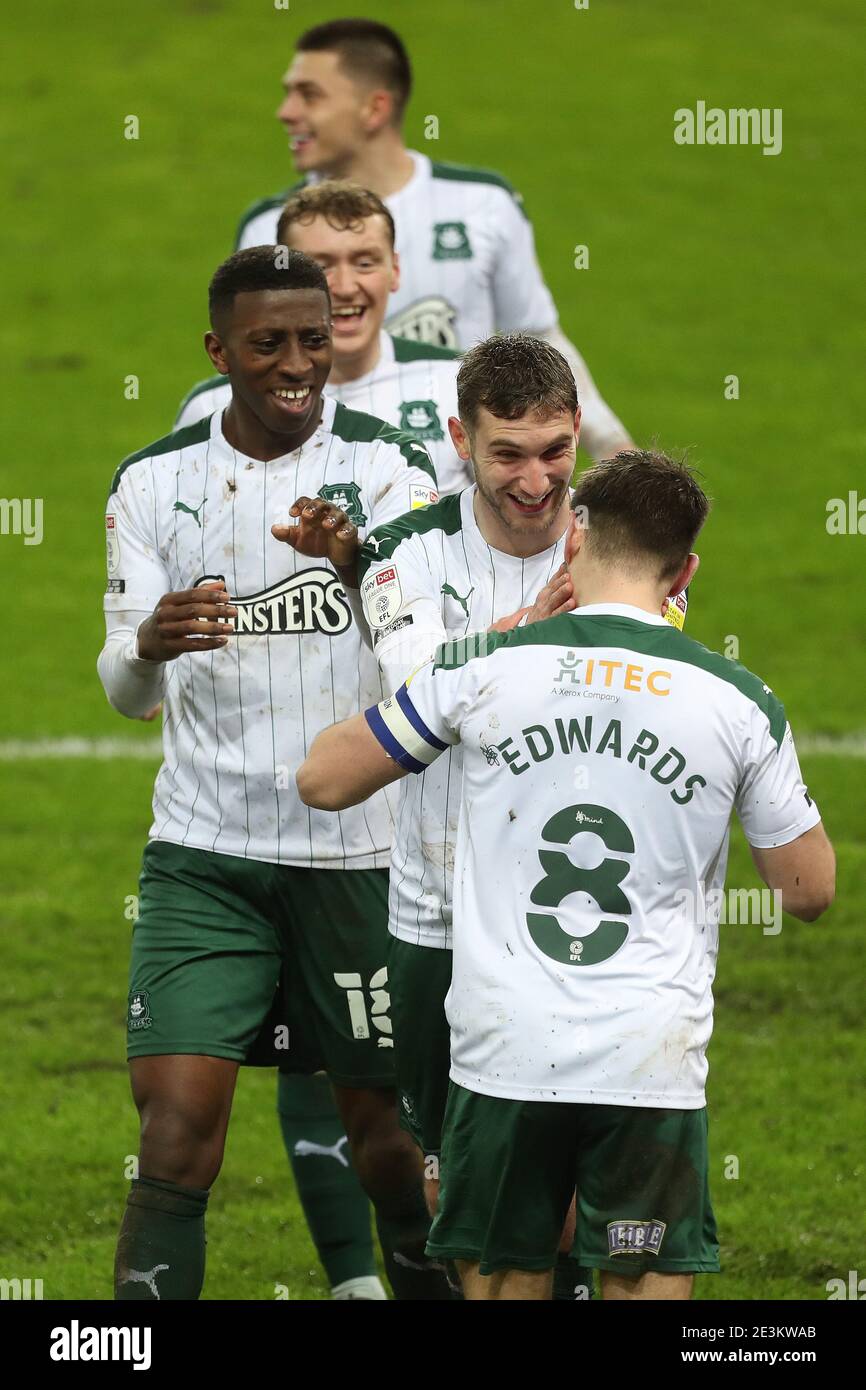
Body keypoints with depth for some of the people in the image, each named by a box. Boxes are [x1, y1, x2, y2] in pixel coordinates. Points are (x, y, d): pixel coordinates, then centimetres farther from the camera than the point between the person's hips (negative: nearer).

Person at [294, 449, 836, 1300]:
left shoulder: (487, 665, -2)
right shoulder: (738, 703, 0)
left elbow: (322, 781, 8)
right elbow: (810, 890, 10)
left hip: (503, 1048, 0)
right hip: (652, 1062, 0)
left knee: (501, 1284, 12)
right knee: (648, 1290, 3)